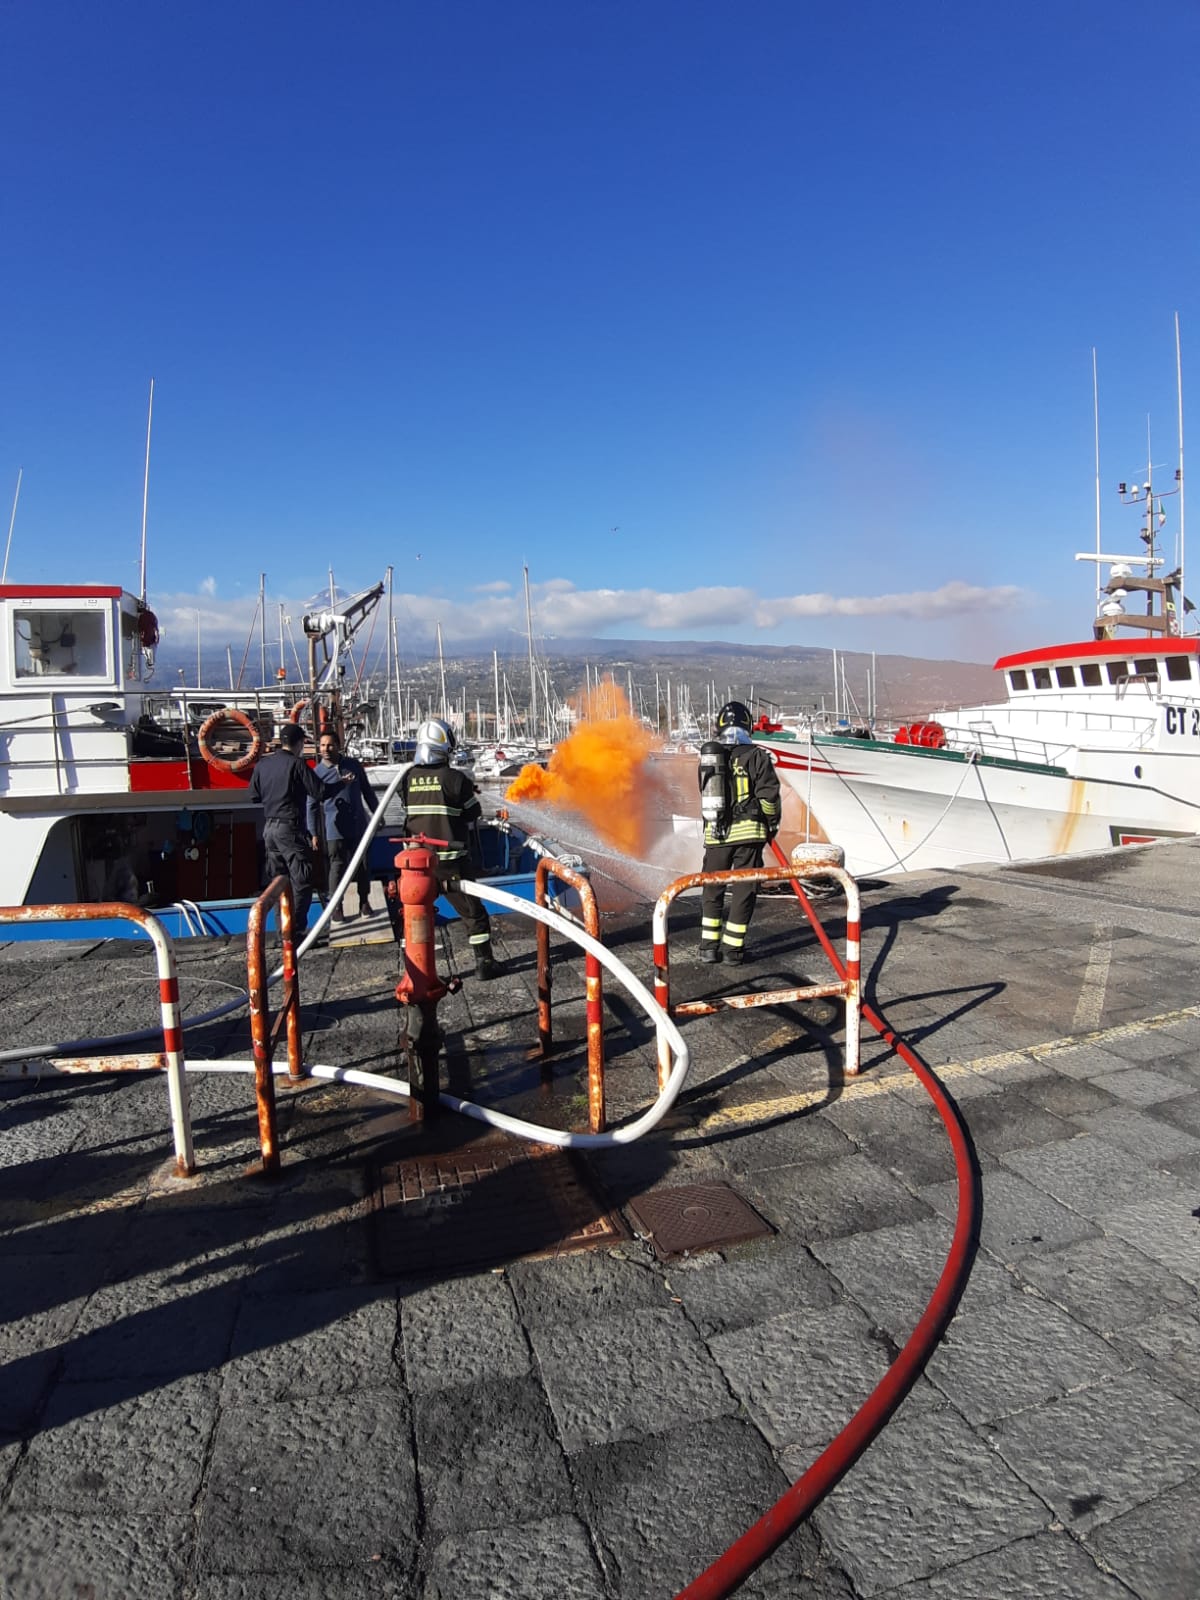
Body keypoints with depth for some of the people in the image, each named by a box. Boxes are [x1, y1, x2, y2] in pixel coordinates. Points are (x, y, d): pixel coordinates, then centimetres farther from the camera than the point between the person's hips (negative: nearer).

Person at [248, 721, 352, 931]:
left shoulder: (262, 764, 8)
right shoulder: (297, 764, -11)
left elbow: (254, 796, 14)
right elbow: (320, 791, -12)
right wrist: (342, 783, 3)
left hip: (269, 828, 7)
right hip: (290, 828, -7)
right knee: (301, 881, -2)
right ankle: (296, 929, -6)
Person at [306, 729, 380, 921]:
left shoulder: (354, 765, 3)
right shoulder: (317, 773, -3)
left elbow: (367, 792, 13)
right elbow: (312, 806, 1)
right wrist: (313, 834, -1)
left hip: (359, 825, 2)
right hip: (335, 829, -2)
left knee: (362, 865, 8)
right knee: (337, 867, -2)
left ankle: (364, 902, 21)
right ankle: (337, 907, 8)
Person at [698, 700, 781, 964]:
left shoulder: (708, 756, 9)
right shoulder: (756, 755, -4)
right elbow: (769, 793, -7)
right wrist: (772, 822, 7)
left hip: (715, 832, 4)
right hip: (748, 830, -3)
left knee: (712, 888, 14)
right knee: (744, 890, 4)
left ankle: (709, 946, 14)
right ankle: (733, 949, 5)